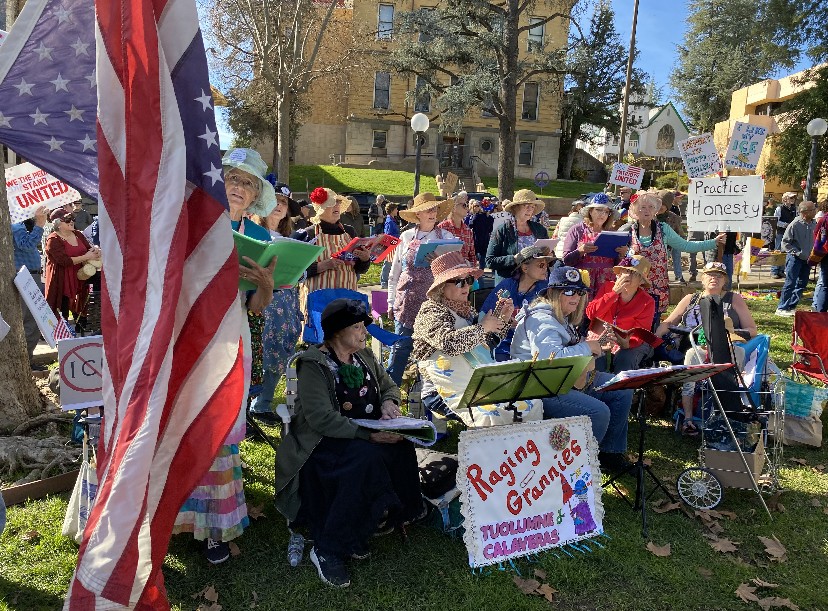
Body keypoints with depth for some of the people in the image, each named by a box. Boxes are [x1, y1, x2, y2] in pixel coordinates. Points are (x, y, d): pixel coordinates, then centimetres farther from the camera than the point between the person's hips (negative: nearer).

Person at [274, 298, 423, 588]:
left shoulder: (364, 355, 9)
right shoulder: (313, 364, -14)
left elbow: (389, 386, 20)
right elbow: (322, 418, -24)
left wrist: (389, 403, -5)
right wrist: (368, 435, -32)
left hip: (369, 436, 7)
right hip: (323, 442, -7)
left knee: (402, 448, -22)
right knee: (368, 457, -34)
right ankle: (327, 550, -21)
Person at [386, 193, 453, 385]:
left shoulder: (446, 237, 4)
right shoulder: (406, 237, 7)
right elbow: (394, 272, 12)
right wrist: (391, 301, 10)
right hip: (407, 302, 0)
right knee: (401, 346, 2)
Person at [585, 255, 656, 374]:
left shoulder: (647, 302, -5)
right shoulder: (608, 287, -1)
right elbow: (590, 313, -14)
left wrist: (627, 343, -33)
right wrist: (614, 292, -19)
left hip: (627, 344, 0)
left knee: (624, 361, -30)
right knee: (596, 361, -28)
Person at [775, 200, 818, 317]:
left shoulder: (814, 224, 2)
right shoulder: (795, 224, -16)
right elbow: (785, 242, -13)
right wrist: (797, 252, -18)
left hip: (807, 259, 7)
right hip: (795, 258, -7)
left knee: (802, 284, 10)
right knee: (790, 283, -6)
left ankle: (791, 307, 20)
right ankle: (781, 308, 1)